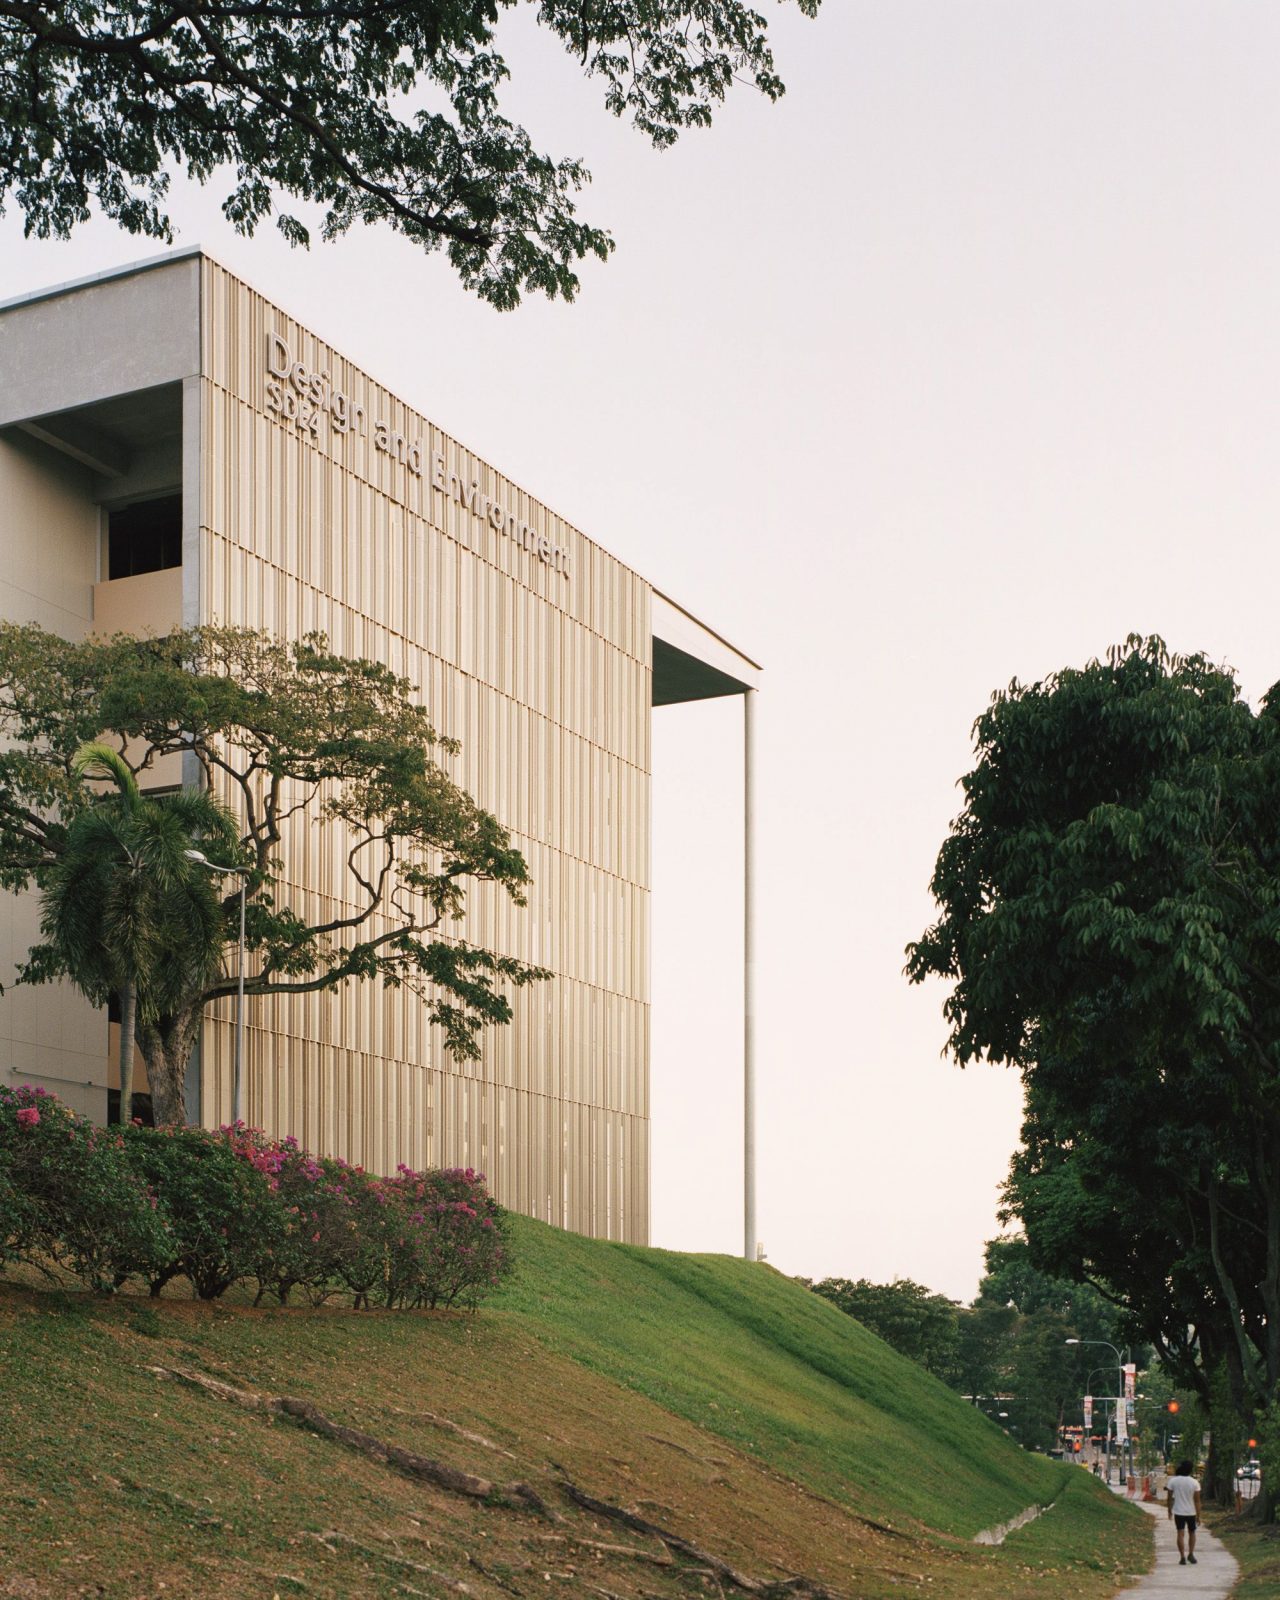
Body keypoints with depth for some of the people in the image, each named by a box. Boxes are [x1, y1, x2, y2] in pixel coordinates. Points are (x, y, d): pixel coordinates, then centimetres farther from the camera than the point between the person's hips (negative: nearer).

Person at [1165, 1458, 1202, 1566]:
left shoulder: (1173, 1481, -7)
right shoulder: (1194, 1482, -9)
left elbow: (1169, 1497, -1)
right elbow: (1197, 1500, -9)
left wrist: (1169, 1510, 12)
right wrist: (1198, 1514, -2)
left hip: (1178, 1512, 0)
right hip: (1191, 1512, 0)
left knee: (1181, 1534, 2)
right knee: (1191, 1533, 18)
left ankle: (1182, 1557, -2)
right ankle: (1191, 1554, 14)